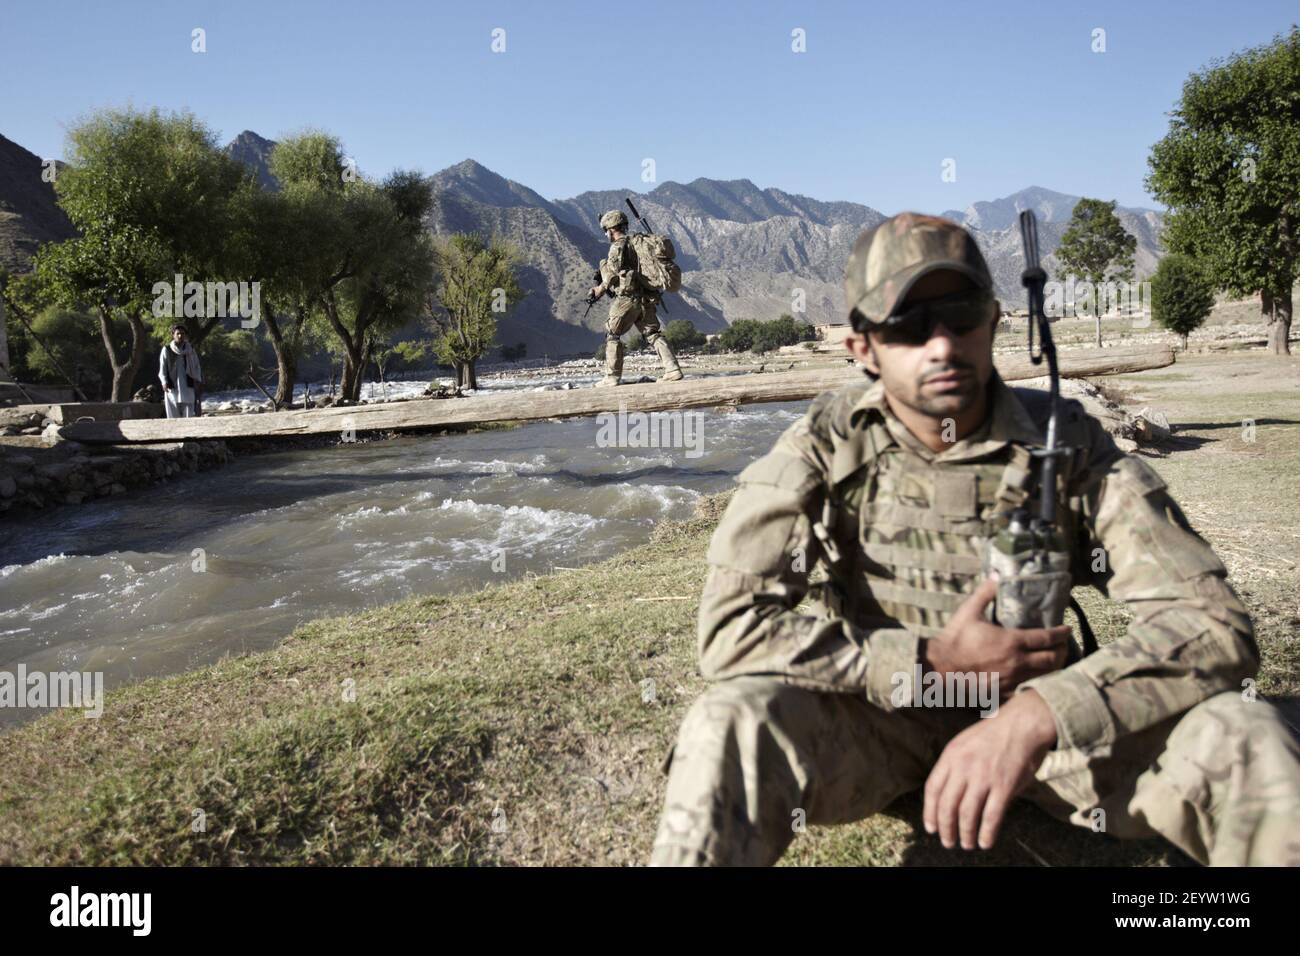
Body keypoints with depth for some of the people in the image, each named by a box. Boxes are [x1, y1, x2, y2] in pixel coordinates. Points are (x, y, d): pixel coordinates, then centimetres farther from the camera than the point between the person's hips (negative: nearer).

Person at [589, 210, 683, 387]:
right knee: (652, 334, 8)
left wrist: (600, 289, 3)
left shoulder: (618, 246, -8)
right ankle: (673, 370, -3)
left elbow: (612, 274, -13)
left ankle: (612, 377, 3)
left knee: (612, 335, 4)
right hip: (645, 298, 8)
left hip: (627, 298, -7)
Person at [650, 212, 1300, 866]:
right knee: (730, 726, -32)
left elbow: (1212, 622, -16)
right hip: (875, 718, -1)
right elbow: (732, 625, -19)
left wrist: (1036, 715, -32)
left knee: (1245, 738, -23)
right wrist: (930, 661, -21)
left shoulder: (1067, 443, -10)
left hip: (1037, 720, 2)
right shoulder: (825, 446, -12)